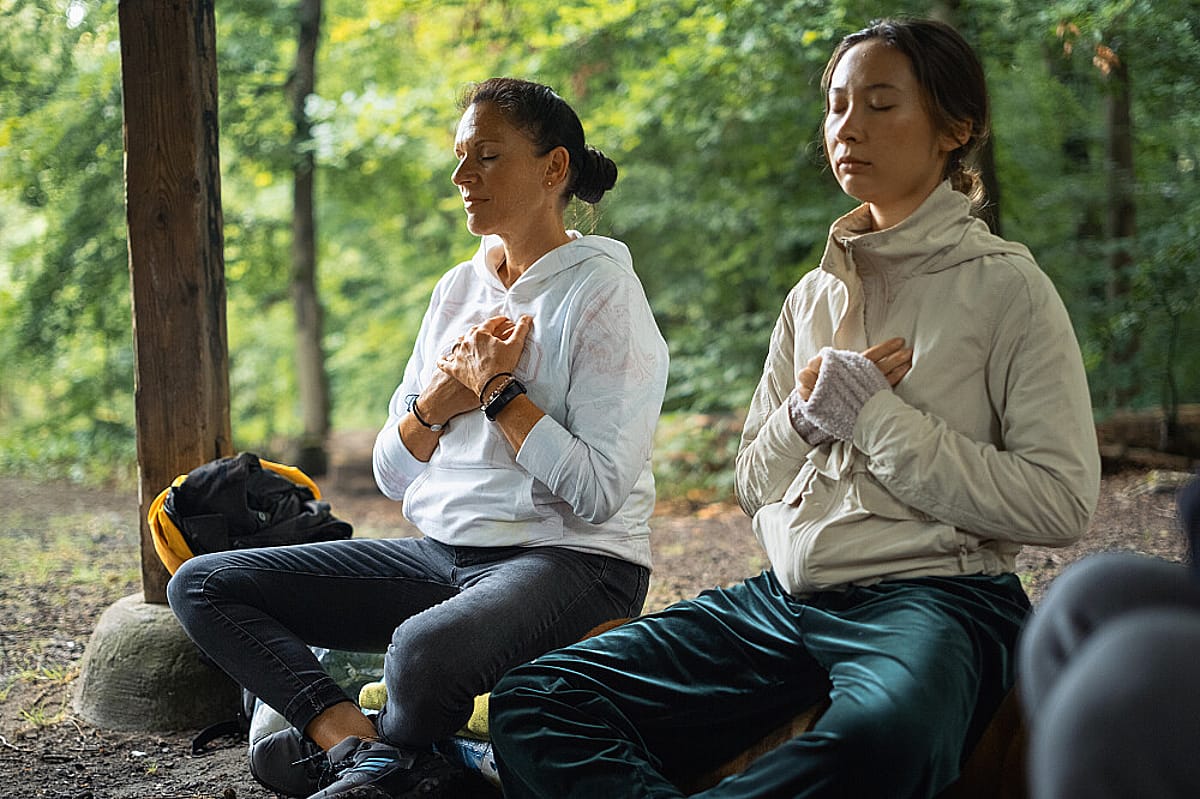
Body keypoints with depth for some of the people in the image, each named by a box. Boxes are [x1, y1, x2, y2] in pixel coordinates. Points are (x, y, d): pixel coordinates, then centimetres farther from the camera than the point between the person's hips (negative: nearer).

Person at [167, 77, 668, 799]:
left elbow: (599, 493, -16)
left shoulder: (602, 293, -6)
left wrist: (496, 389, -11)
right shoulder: (457, 291, 14)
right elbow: (392, 474, 12)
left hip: (570, 559, -7)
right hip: (443, 552, 8)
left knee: (426, 648, -40)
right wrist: (440, 396, -6)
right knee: (202, 585, -5)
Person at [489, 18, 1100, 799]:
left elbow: (1062, 502, -8)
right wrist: (805, 412, -3)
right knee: (533, 702, -16)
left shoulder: (1004, 285, 2)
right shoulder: (813, 296, 19)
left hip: (931, 596, -5)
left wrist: (872, 414, -9)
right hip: (784, 596, 6)